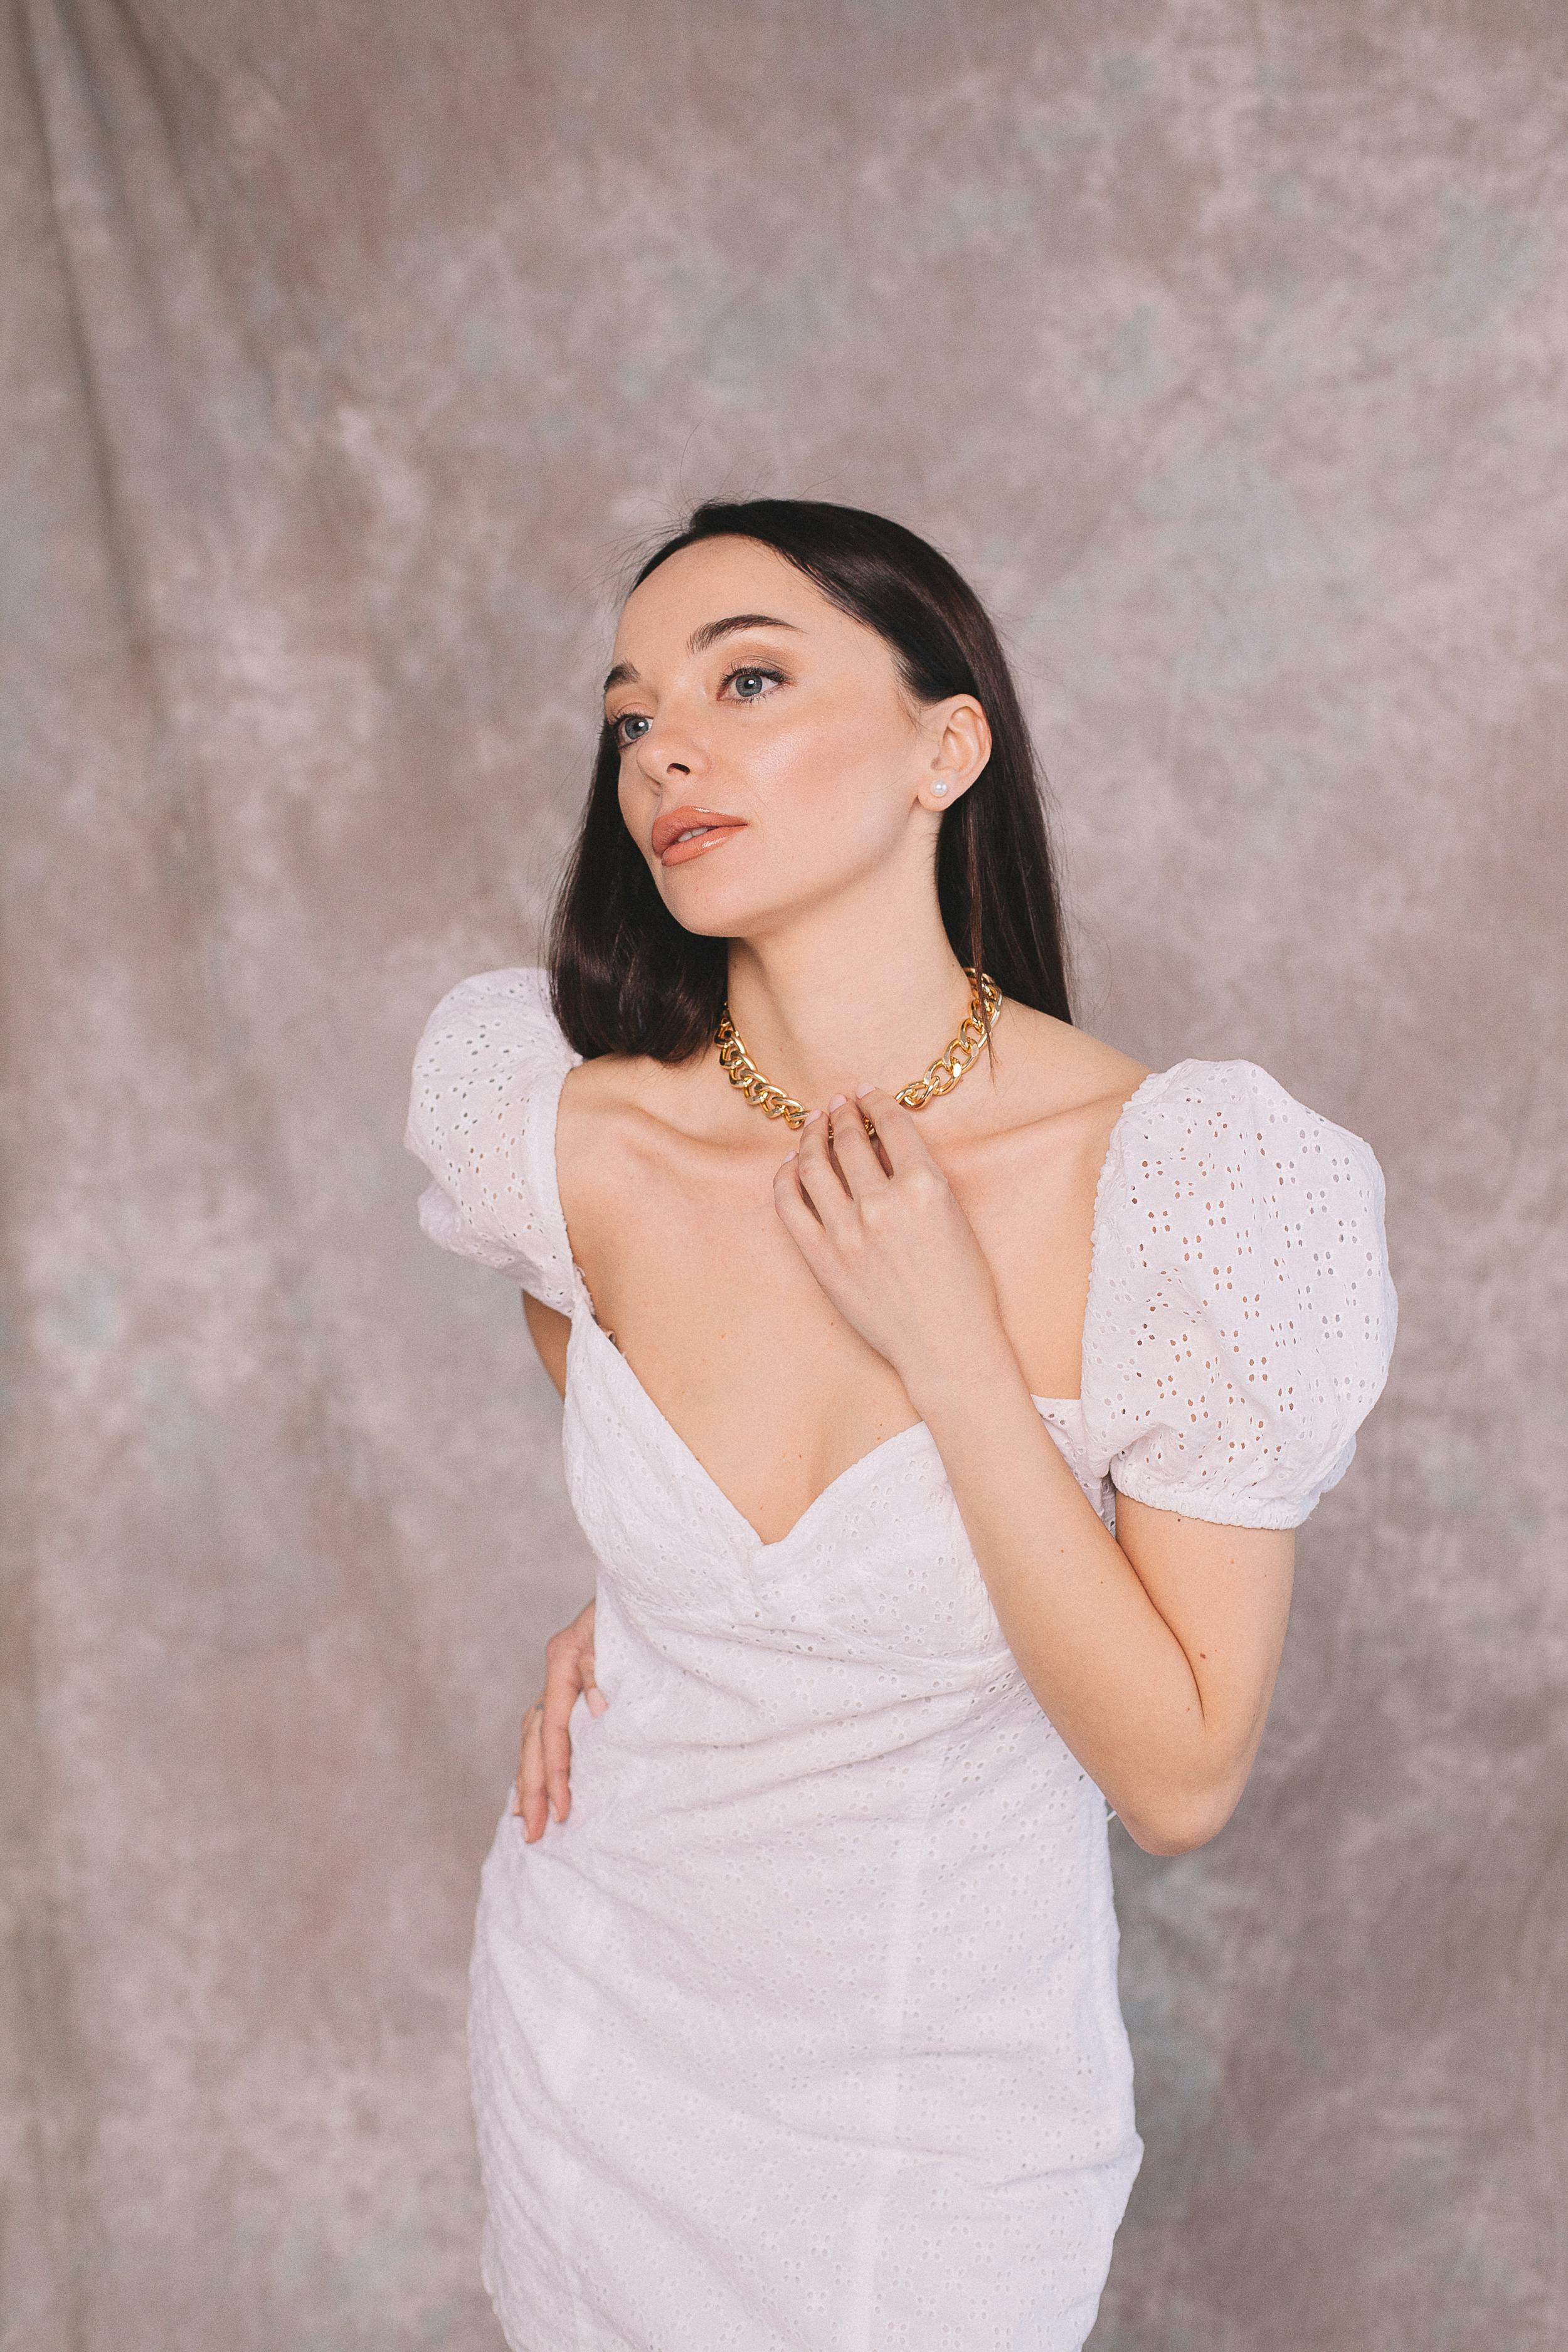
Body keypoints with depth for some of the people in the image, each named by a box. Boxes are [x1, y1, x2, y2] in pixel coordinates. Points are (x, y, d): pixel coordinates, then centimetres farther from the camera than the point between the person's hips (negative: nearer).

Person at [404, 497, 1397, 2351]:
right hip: (602, 2013, 3)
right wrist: (621, 1579, 4)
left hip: (953, 2098, -2)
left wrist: (952, 1357, -28)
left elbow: (1182, 1781, -21)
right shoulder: (556, 1135, -16)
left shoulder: (1192, 1186, -25)